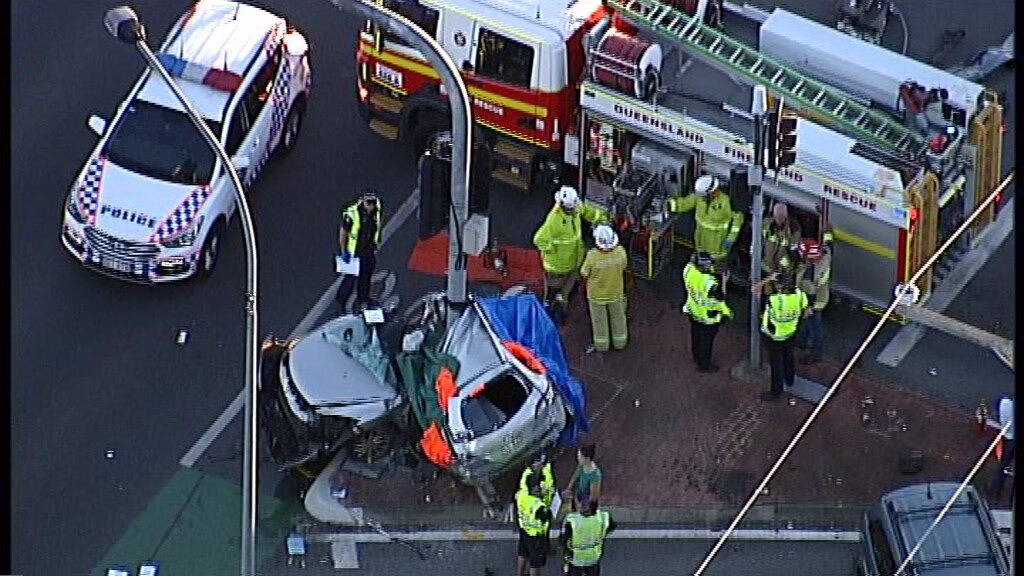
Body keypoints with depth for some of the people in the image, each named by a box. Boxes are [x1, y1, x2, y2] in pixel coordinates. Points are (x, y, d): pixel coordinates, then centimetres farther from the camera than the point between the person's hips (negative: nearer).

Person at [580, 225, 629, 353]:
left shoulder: (592, 256, -35)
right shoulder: (620, 251, -27)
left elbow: (584, 274, -19)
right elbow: (623, 266, -7)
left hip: (597, 294, -2)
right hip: (616, 292, 2)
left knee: (599, 320, 22)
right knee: (617, 317, 26)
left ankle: (601, 344, 41)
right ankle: (620, 342, 46)